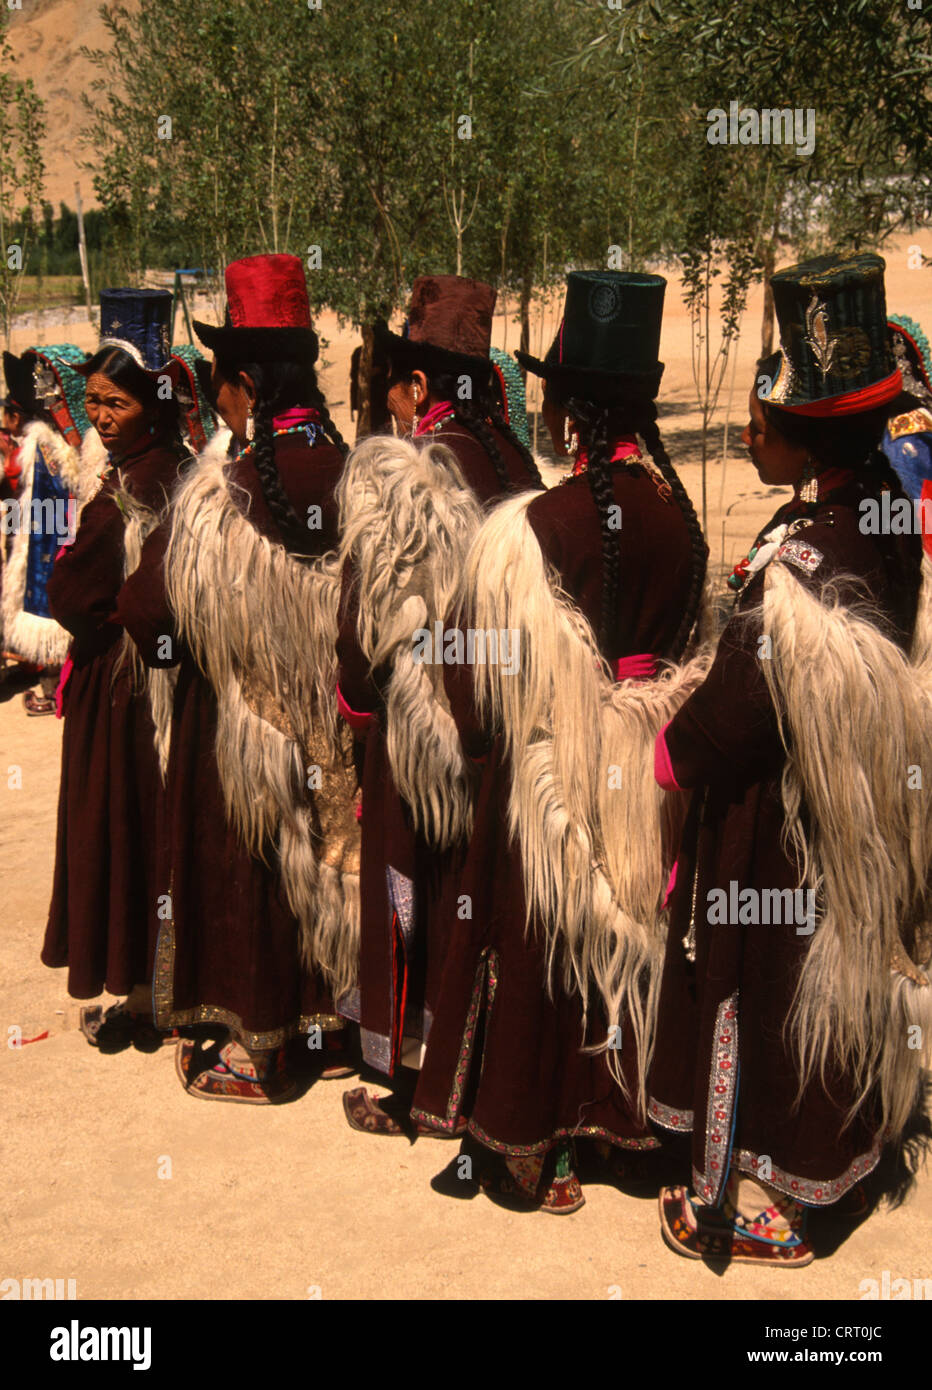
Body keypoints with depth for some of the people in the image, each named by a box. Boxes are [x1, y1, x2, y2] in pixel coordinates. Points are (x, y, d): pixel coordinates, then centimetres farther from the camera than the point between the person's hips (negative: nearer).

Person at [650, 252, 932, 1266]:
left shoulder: (800, 566, -30)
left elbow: (722, 721, -23)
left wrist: (667, 757, -4)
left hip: (776, 830, -8)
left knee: (759, 993, 10)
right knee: (836, 985, 23)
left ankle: (750, 1204, 28)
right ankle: (833, 1166, 44)